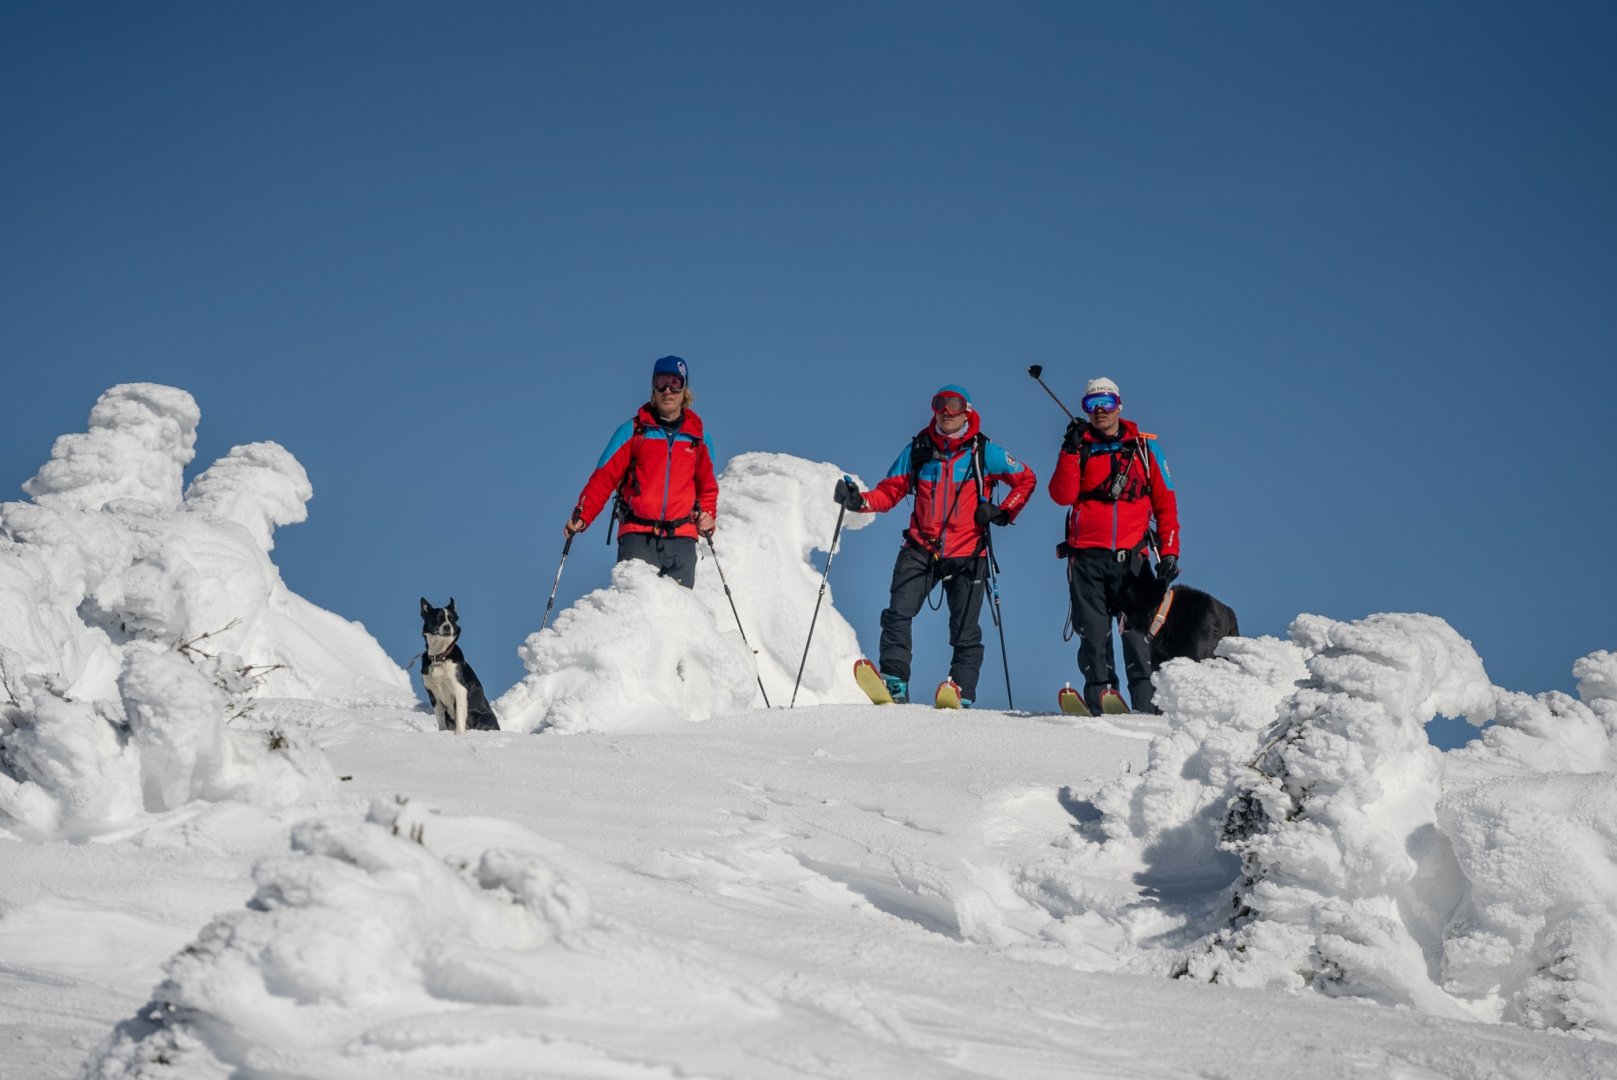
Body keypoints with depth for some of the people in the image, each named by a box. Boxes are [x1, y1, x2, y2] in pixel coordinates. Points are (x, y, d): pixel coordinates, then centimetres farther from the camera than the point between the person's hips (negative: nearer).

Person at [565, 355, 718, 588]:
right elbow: (604, 477, 4)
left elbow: (707, 484, 24)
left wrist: (707, 515, 5)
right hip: (638, 535, -2)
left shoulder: (697, 436, 14)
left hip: (681, 536, 2)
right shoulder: (633, 430, 8)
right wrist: (582, 515, -8)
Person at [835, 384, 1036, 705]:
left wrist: (1004, 512, -3)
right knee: (898, 614, -16)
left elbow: (1026, 479, 11)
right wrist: (859, 501, -12)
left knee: (965, 631, 1)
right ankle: (894, 685, -17)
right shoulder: (918, 450, 6)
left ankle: (961, 697, 6)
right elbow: (890, 491, 6)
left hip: (966, 554, -1)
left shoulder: (983, 452, 1)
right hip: (921, 549, 1)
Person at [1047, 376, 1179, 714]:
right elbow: (1062, 495, -4)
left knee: (1139, 632, -9)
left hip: (1132, 558, -1)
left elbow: (1165, 502, 10)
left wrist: (1169, 551, 2)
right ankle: (1099, 700, 0)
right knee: (1093, 632, -2)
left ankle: (1147, 705, -10)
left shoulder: (1143, 447, 10)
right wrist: (1071, 451, -12)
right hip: (1087, 556, 1)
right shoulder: (1079, 448, 10)